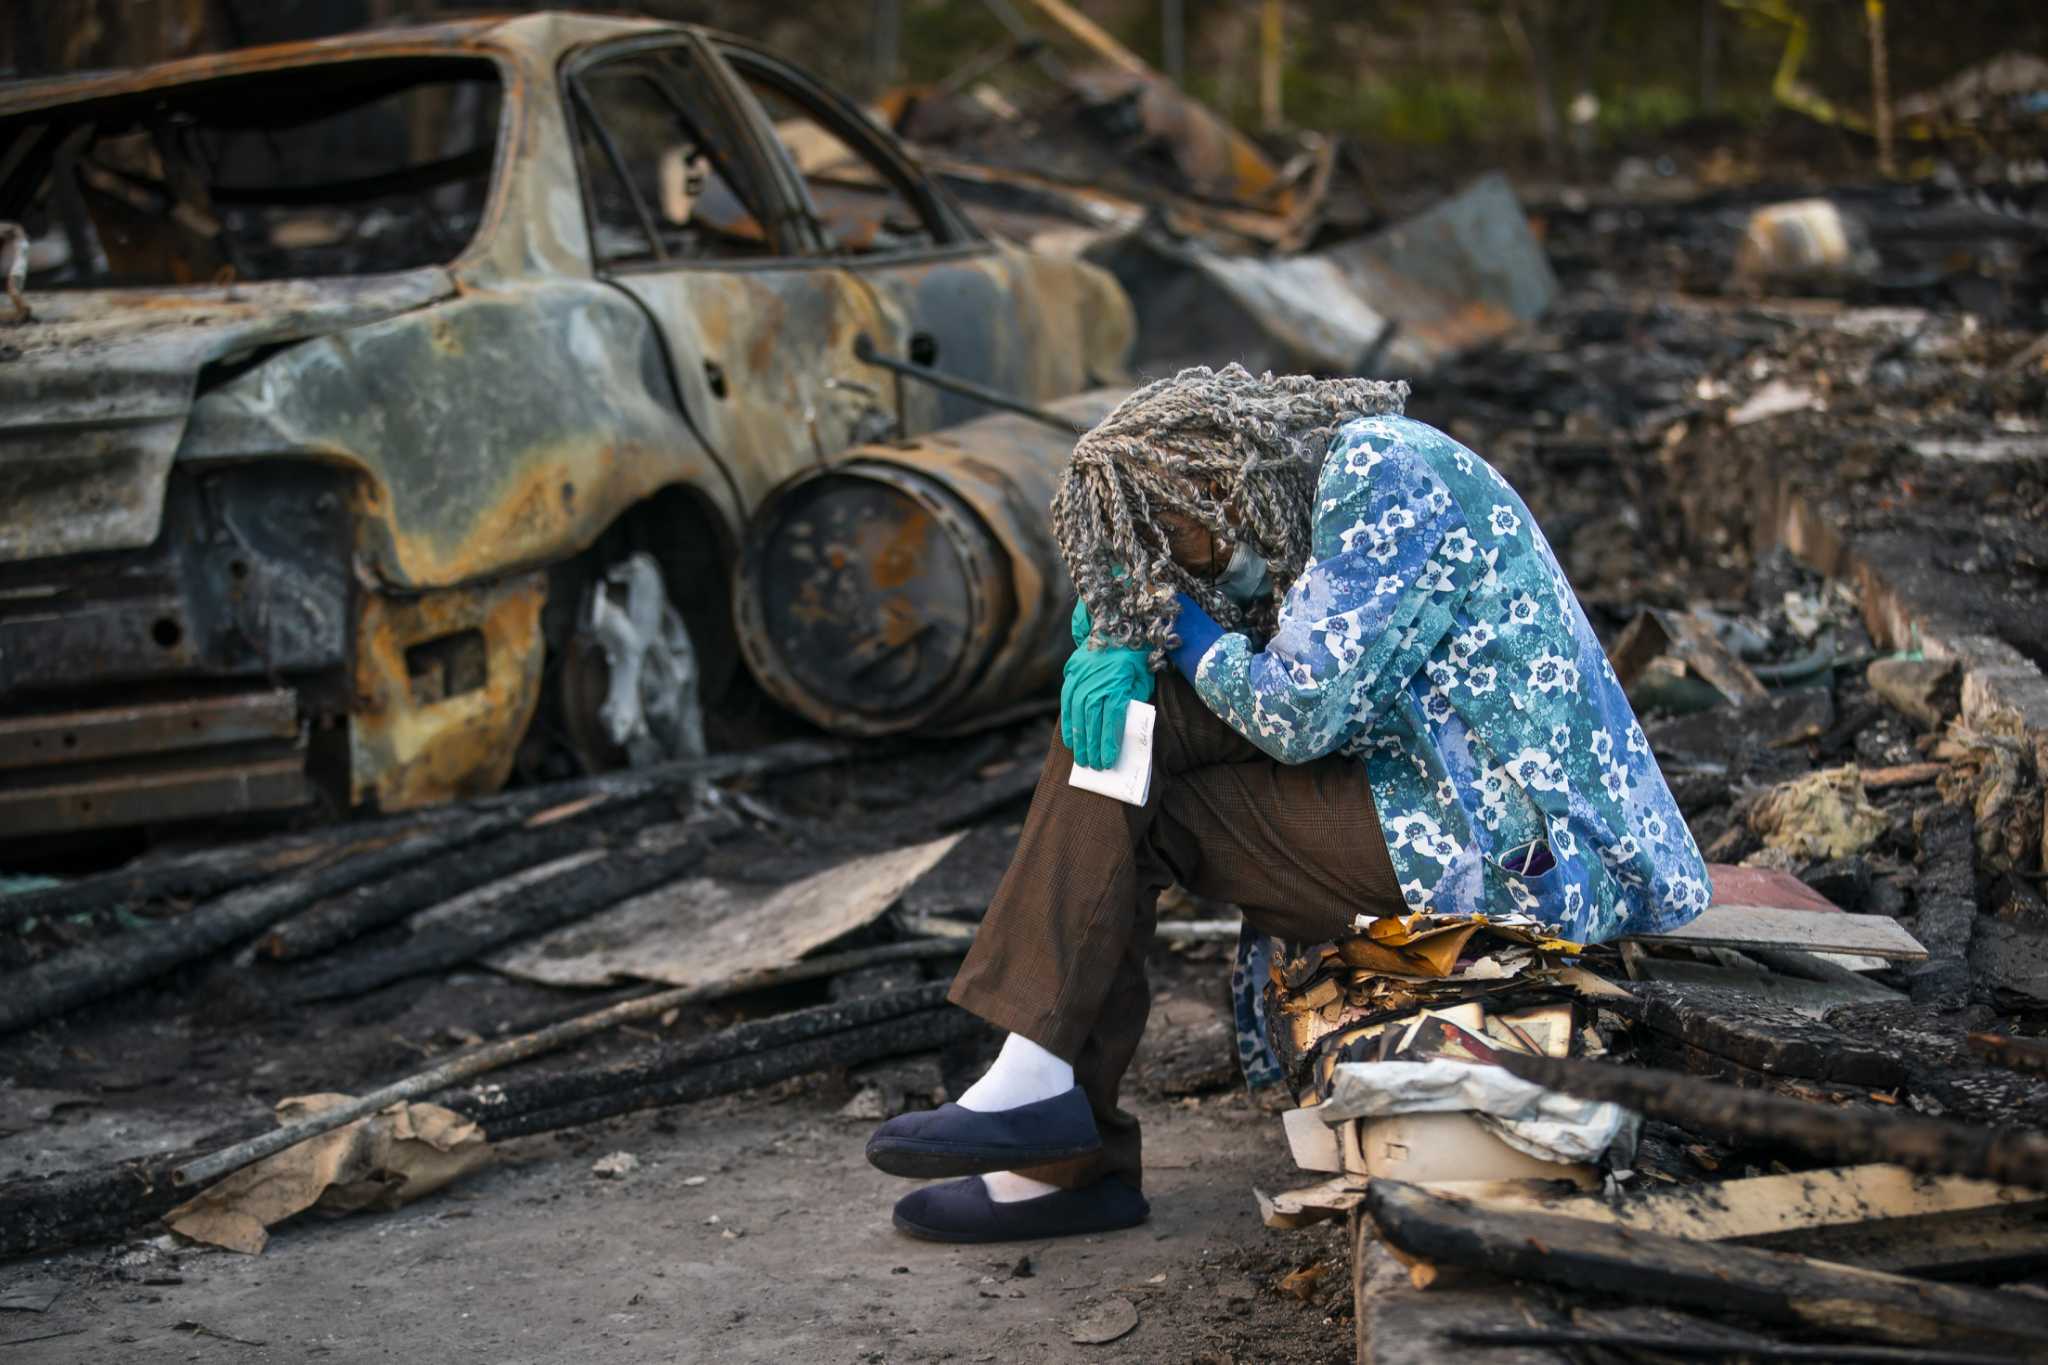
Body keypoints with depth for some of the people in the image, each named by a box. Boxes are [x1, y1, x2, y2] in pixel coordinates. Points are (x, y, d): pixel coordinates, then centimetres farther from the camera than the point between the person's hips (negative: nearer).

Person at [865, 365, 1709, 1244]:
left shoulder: (1382, 476, -16)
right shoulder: (1313, 487, 12)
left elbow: (1298, 713, -21)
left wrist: (1175, 614, -5)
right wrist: (1117, 650, -3)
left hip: (1507, 850, -10)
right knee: (1119, 702, 0)